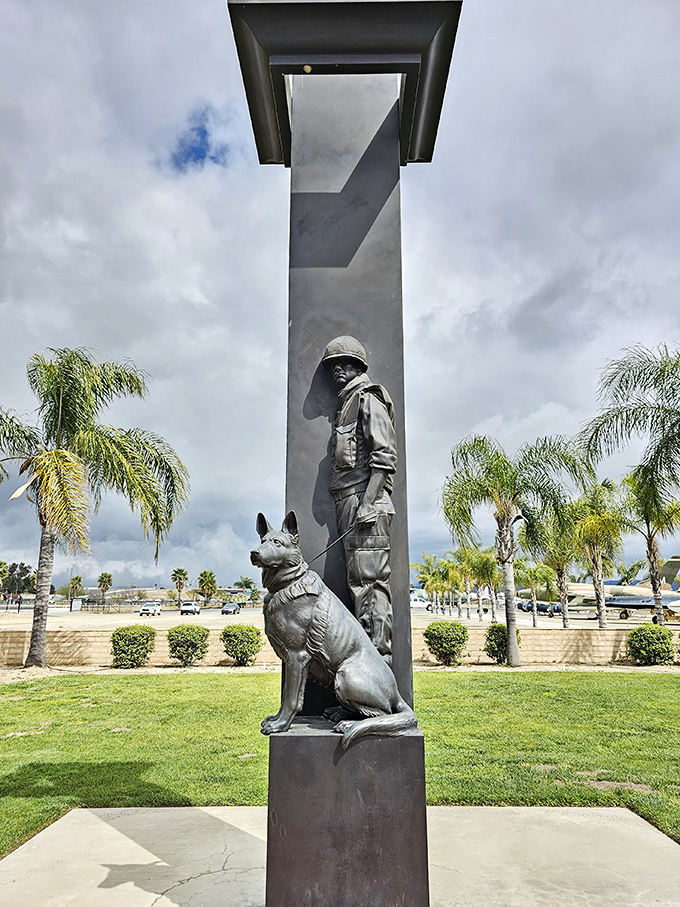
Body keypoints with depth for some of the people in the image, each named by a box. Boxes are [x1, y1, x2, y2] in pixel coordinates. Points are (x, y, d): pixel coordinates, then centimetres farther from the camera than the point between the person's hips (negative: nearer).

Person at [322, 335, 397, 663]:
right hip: (347, 502, 9)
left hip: (365, 501, -9)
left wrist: (368, 502, -21)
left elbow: (385, 456, -13)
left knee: (370, 578, -10)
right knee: (358, 580, 8)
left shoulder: (368, 400, -2)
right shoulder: (345, 406, 25)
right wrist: (358, 504, 14)